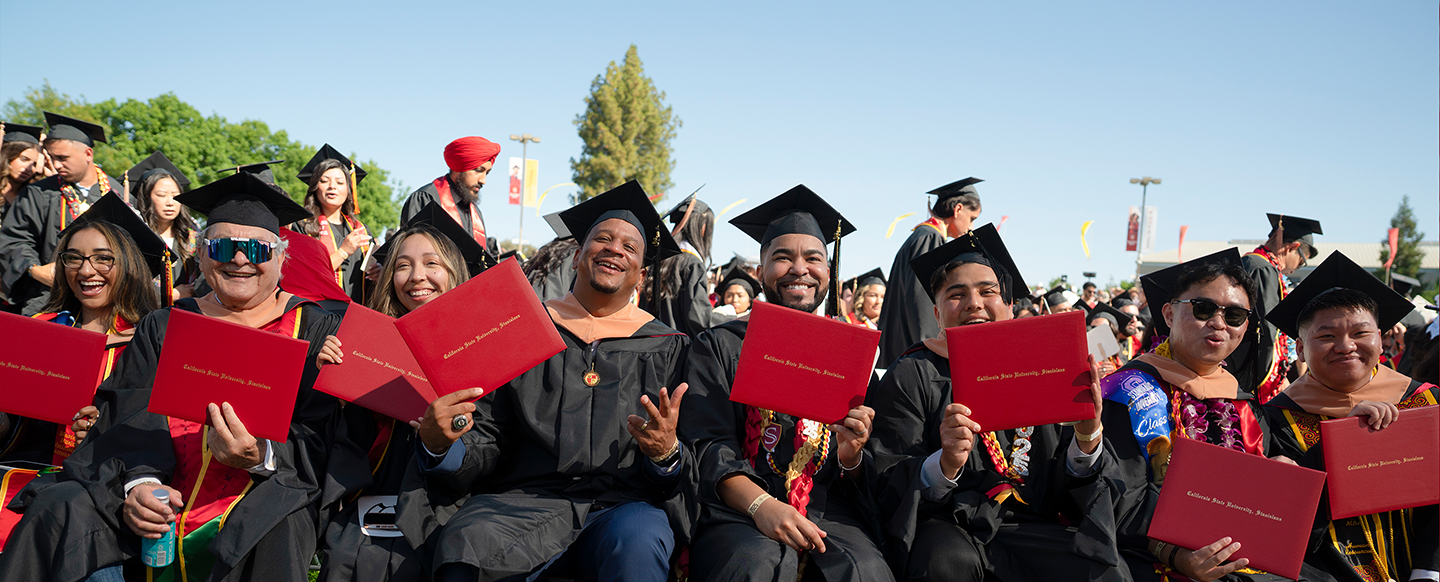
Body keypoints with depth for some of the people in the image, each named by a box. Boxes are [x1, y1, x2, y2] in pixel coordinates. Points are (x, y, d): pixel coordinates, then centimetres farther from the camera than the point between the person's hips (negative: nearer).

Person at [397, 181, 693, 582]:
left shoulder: (666, 348, 14)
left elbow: (694, 469, 9)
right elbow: (487, 444, 8)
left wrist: (667, 454, -15)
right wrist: (439, 443, -14)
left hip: (625, 503, 0)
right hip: (523, 499, 1)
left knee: (635, 541, -36)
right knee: (461, 542, -31)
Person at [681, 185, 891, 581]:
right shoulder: (720, 346, 10)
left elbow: (865, 480, 16)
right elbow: (706, 445, -4)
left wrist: (851, 455, -10)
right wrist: (761, 505, -22)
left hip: (829, 510, 2)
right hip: (737, 510, -1)